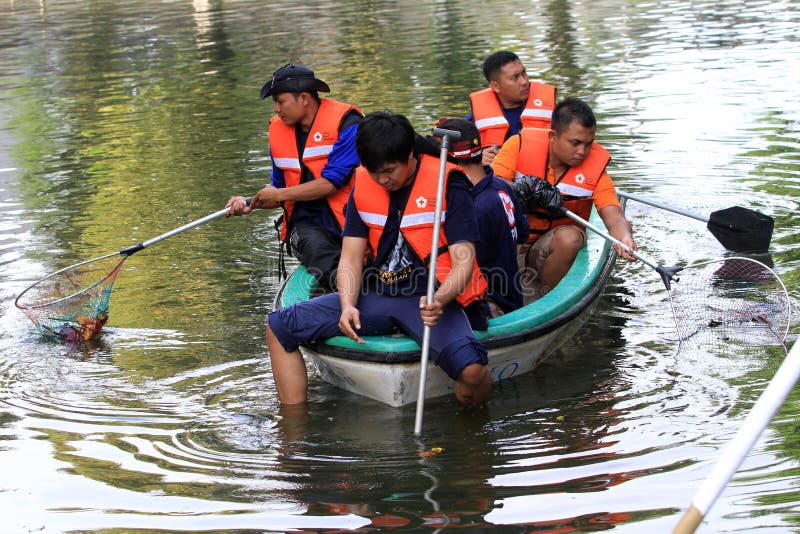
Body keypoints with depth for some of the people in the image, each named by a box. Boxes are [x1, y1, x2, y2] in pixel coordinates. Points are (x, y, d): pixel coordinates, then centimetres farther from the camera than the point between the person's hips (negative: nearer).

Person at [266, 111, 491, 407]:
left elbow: (463, 263, -14)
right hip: (375, 296, 5)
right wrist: (348, 305, -14)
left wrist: (439, 301, -35)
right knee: (279, 326, -5)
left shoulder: (447, 185, -9)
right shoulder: (363, 186, 6)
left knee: (472, 370, -34)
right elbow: (350, 259, 6)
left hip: (429, 300, -5)